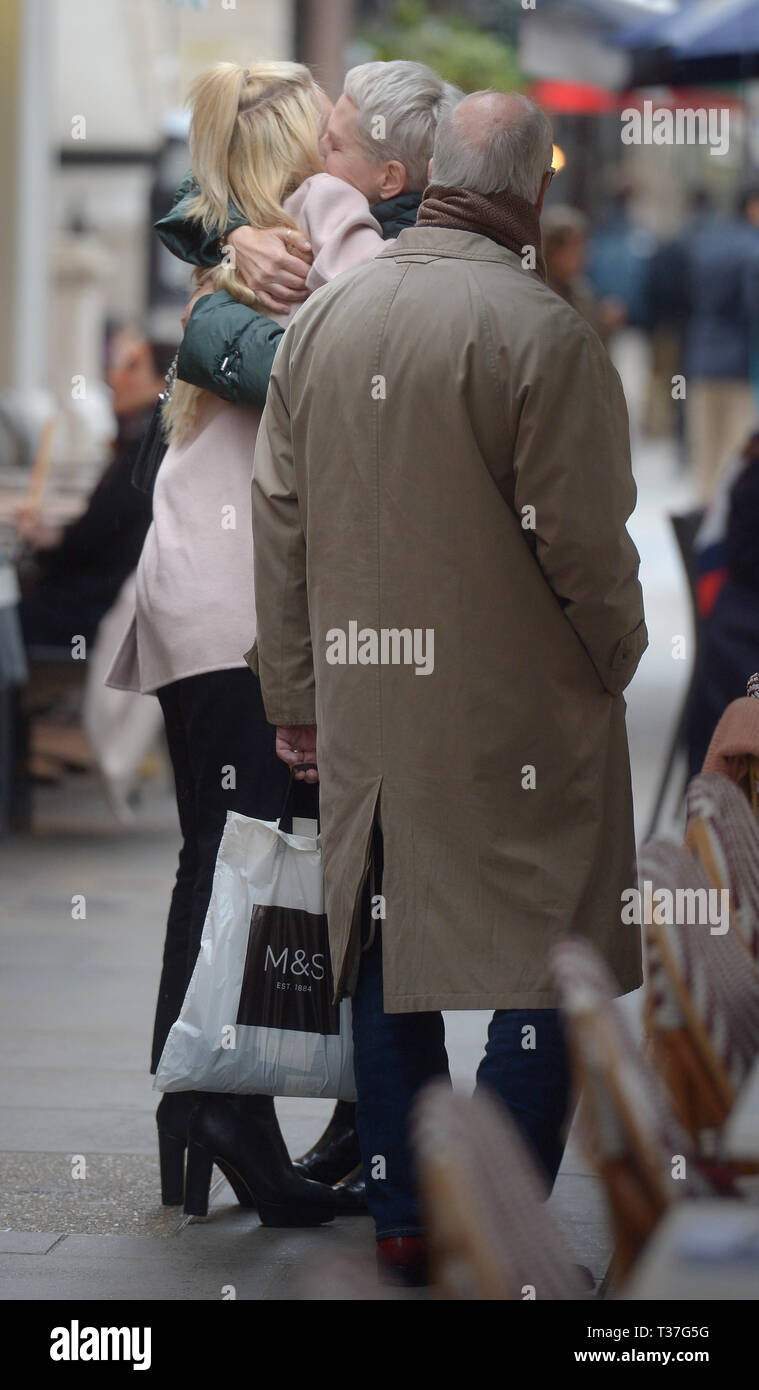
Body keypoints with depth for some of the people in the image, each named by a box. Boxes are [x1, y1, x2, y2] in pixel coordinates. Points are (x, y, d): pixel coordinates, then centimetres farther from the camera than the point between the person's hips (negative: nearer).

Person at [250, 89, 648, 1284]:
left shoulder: (319, 322, 5)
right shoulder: (542, 333, -15)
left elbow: (279, 527, 10)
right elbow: (584, 540, -13)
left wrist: (294, 695, 18)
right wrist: (616, 660, 6)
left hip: (363, 715, 6)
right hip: (518, 717, -6)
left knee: (389, 970, 15)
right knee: (544, 974, 2)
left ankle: (403, 1224, 21)